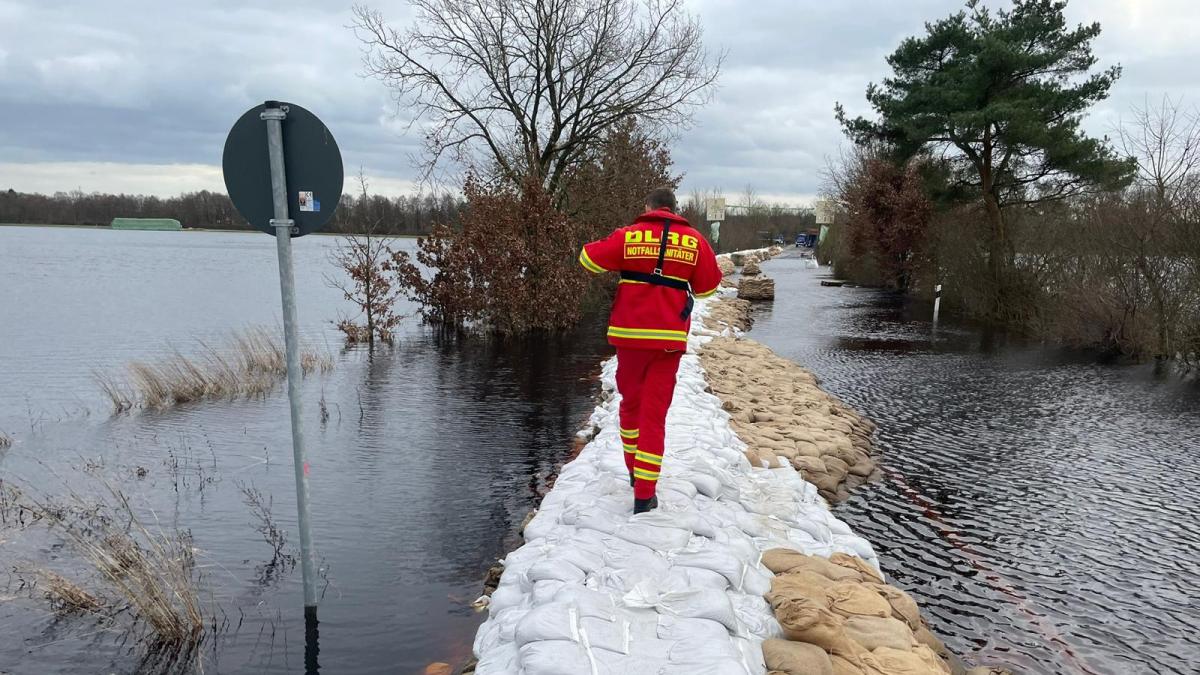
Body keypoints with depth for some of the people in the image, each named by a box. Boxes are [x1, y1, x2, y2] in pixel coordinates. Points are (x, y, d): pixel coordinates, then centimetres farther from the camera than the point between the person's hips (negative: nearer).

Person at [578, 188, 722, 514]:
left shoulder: (628, 236, -2)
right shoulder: (694, 240, 1)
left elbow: (588, 258, 7)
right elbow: (707, 287, 10)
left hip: (630, 334, 0)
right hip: (669, 339, 0)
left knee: (630, 403, 20)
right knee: (654, 414, 2)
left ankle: (634, 471, 34)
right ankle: (644, 494, 0)